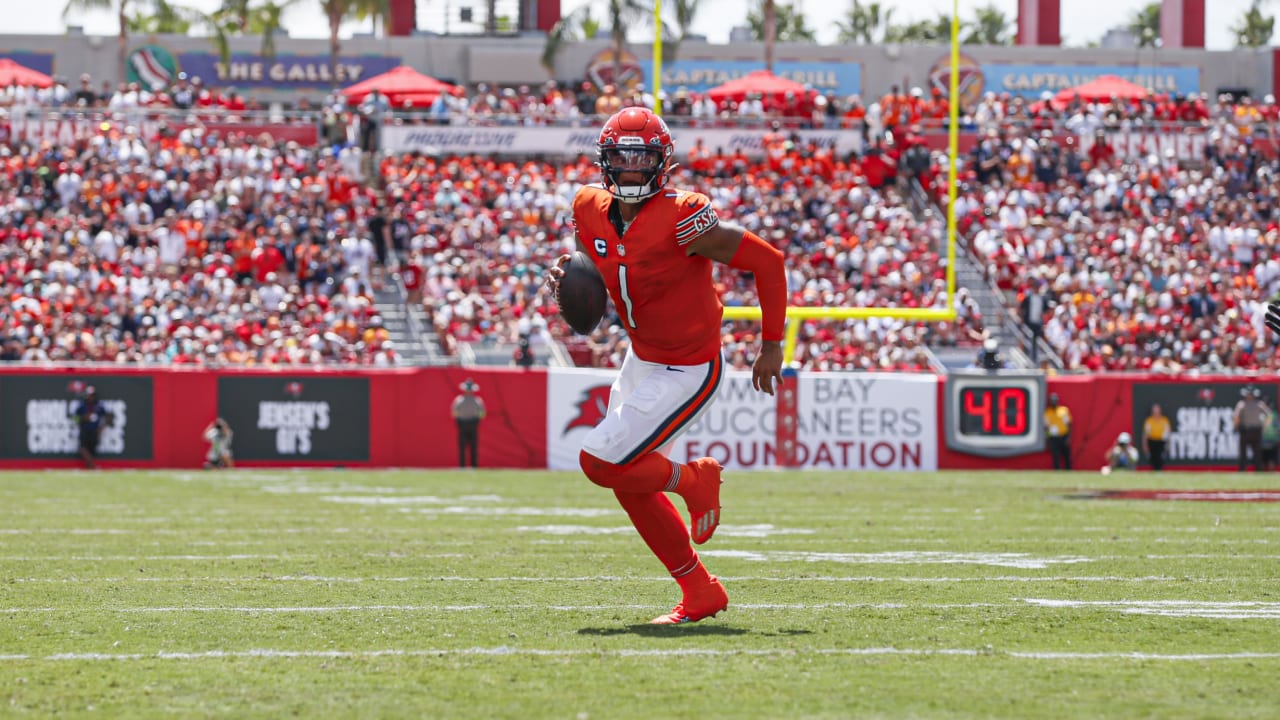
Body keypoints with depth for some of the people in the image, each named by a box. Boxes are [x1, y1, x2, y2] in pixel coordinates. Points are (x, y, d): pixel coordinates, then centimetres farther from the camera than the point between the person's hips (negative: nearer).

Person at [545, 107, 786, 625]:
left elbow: (767, 261, -18)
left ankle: (693, 480, 13)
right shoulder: (591, 211, -4)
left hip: (688, 374, -8)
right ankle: (699, 593, 26)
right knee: (630, 485, 13)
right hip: (641, 360, 8)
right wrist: (566, 273, -7)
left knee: (601, 462, -13)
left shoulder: (681, 219, -25)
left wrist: (772, 345, -11)